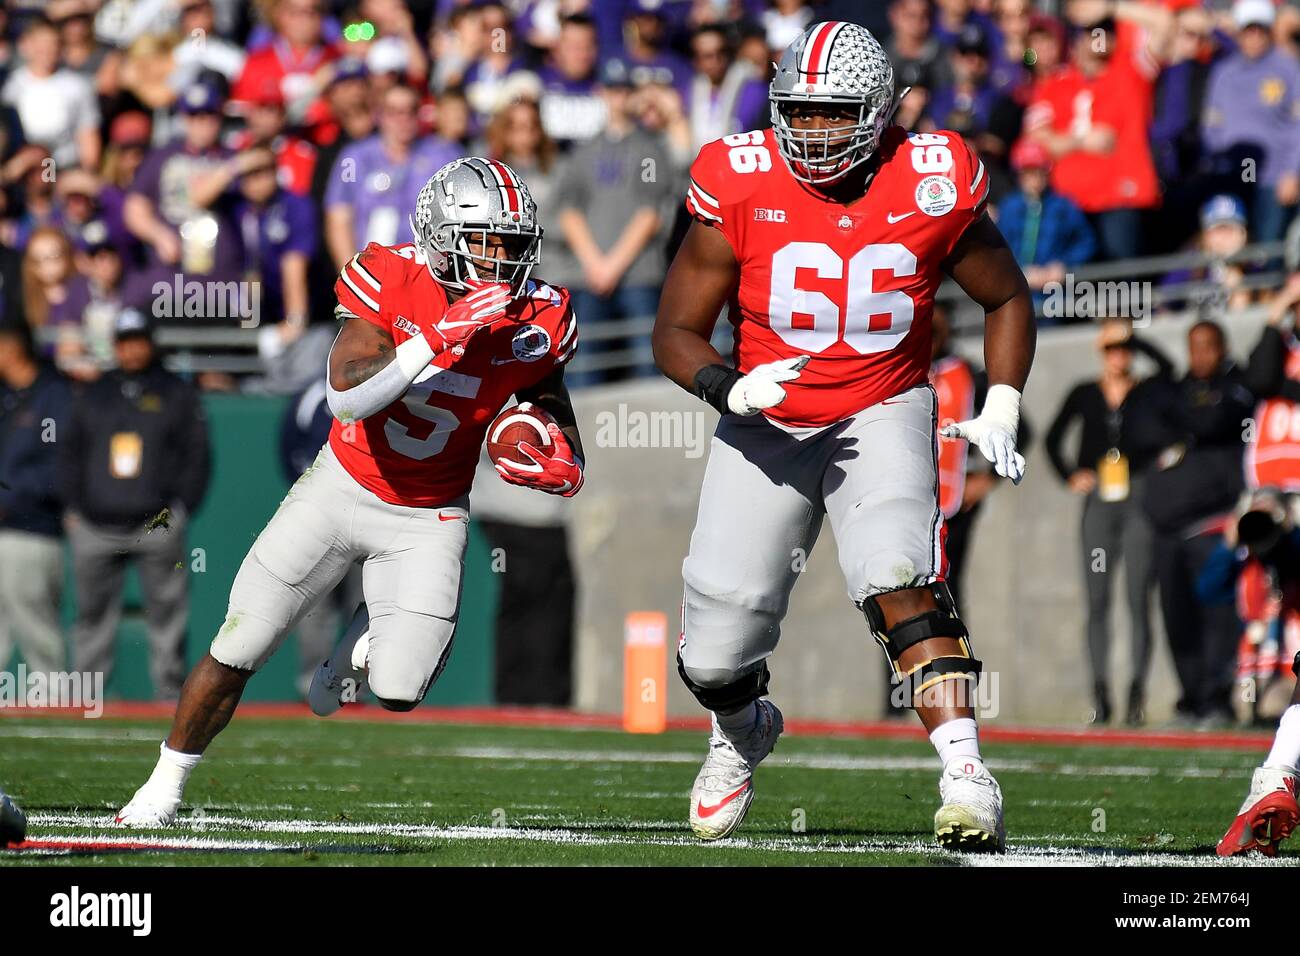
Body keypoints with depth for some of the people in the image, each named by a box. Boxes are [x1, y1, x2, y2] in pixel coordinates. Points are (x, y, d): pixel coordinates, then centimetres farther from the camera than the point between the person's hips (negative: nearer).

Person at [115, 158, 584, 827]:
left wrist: (557, 466, -21)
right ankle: (165, 784, 25)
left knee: (397, 692, -10)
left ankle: (361, 641, 28)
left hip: (427, 520, 1)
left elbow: (555, 412, 2)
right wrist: (435, 339, -41)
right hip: (343, 488, -1)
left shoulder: (535, 322, -14)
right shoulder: (391, 281, -22)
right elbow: (346, 397, -32)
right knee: (235, 654, 2)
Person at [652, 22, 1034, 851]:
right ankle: (743, 732, 39)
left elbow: (1007, 299, 5)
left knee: (896, 575, -31)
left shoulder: (931, 190, -13)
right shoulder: (742, 190, -15)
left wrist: (1002, 411, -7)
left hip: (882, 415, -1)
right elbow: (676, 334, -8)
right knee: (714, 659, 2)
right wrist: (730, 388, -28)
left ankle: (967, 776, -34)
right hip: (767, 424, 1)